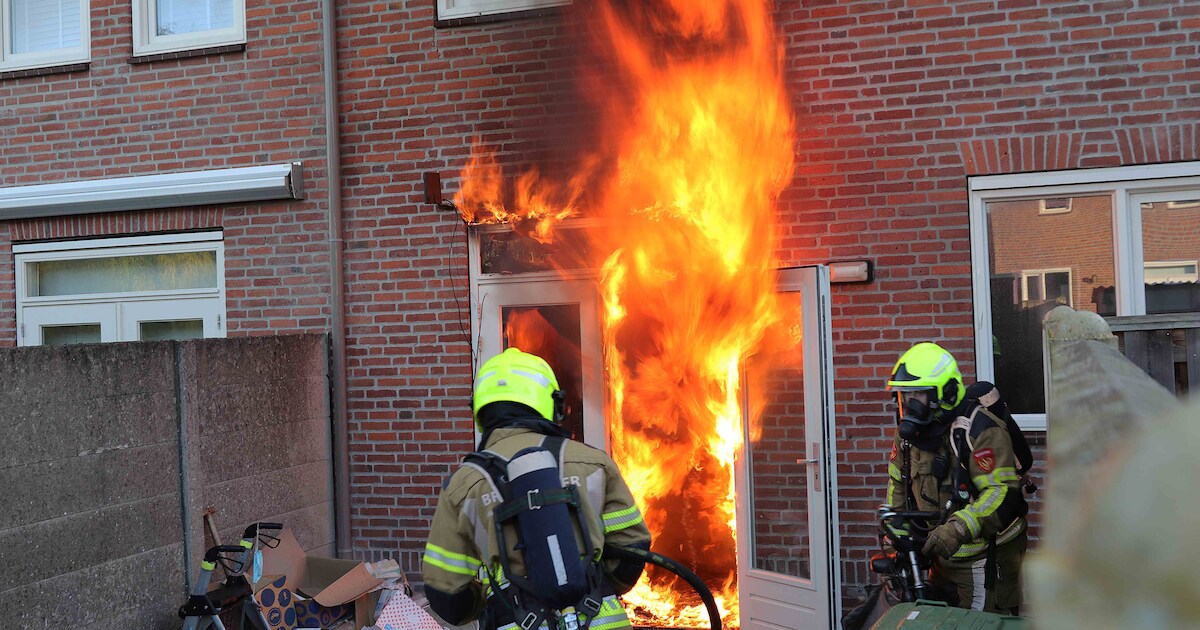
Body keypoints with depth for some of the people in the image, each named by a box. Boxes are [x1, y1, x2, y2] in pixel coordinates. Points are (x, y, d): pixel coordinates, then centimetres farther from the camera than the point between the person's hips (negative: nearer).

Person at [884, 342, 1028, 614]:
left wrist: (958, 529, -37)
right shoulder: (908, 431, 6)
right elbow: (898, 486, 17)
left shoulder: (980, 430, -19)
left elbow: (1004, 493, -27)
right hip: (943, 556, 8)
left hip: (984, 557, -8)